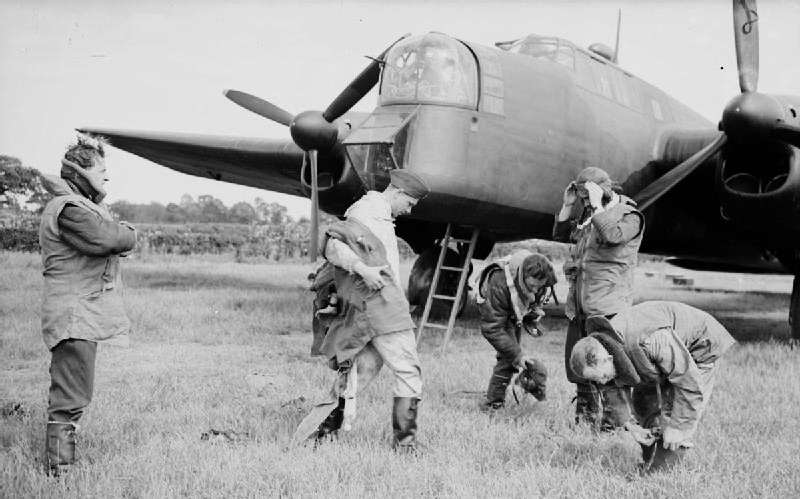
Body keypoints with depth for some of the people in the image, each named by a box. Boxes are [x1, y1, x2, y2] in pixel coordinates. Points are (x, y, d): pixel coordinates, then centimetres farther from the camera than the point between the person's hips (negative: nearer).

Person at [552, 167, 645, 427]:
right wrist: (568, 205, 11)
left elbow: (613, 235, -24)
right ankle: (585, 416, 25)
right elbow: (561, 234, 22)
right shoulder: (588, 217, 17)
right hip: (579, 306, 8)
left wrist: (597, 205, -19)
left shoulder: (629, 216, -5)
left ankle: (615, 420, -4)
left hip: (607, 307, -8)